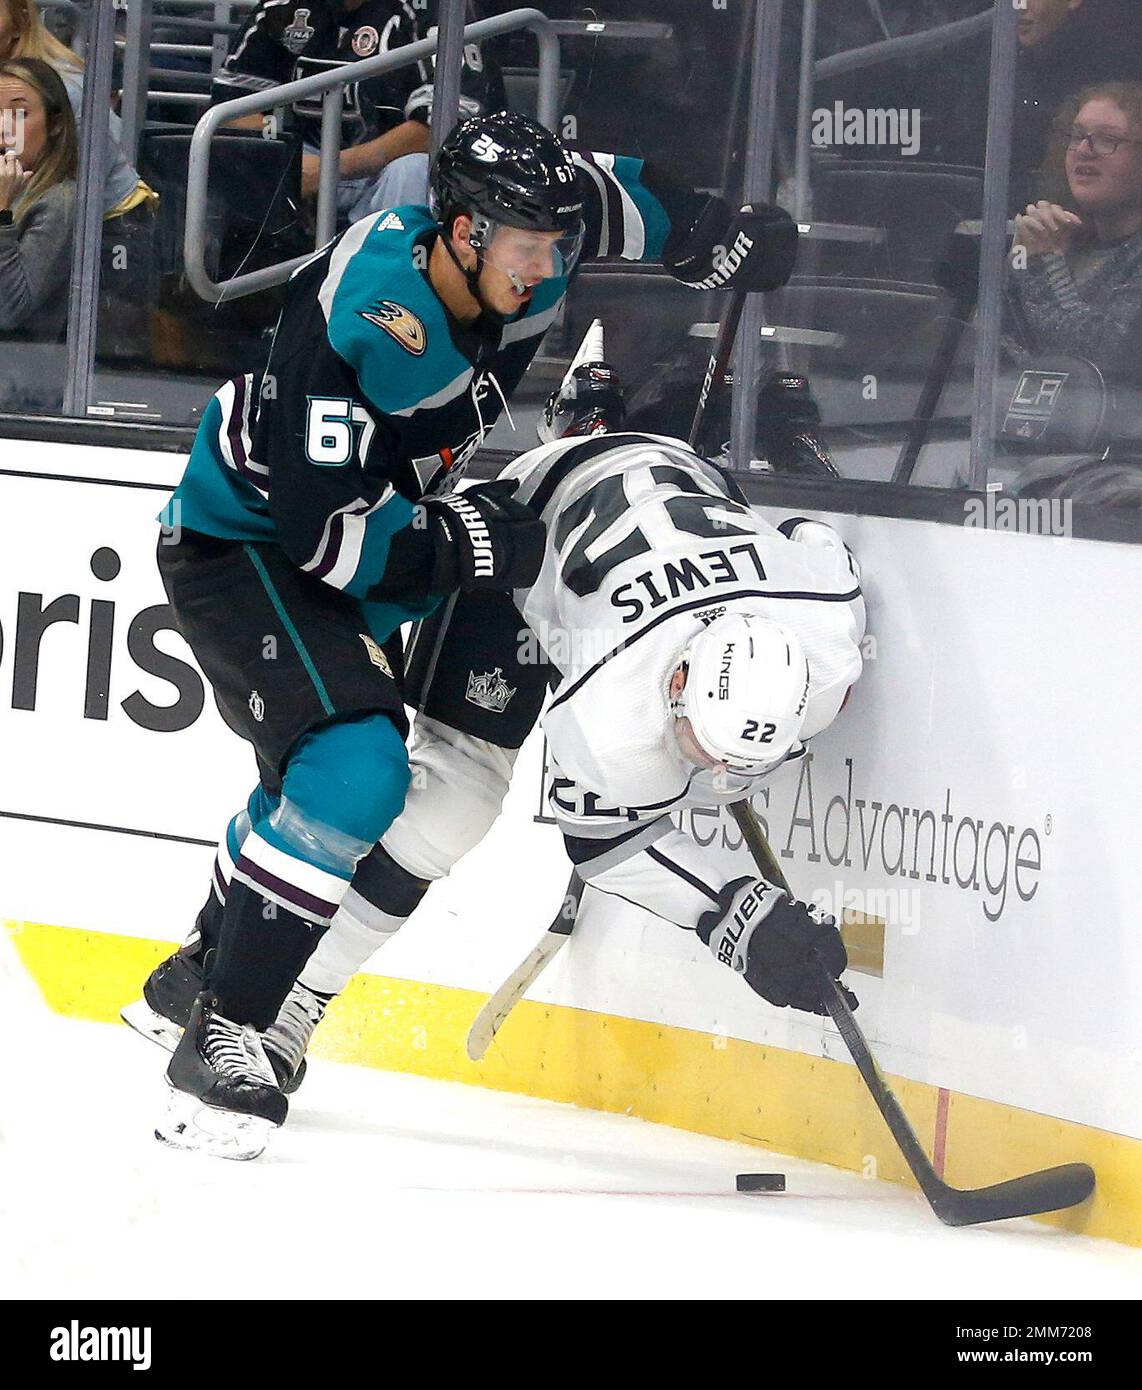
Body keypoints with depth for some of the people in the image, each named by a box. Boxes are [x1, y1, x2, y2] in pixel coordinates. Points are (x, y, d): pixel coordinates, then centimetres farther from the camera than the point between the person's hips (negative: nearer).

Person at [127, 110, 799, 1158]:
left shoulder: (513, 238, -13)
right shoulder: (359, 326, -35)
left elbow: (622, 198, 11)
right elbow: (326, 536, -34)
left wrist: (727, 242, 4)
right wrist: (475, 543, -28)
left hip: (363, 538, 9)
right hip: (241, 546, -9)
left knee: (337, 778, 25)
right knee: (351, 774, -27)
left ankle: (196, 977, 48)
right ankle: (220, 1040, -21)